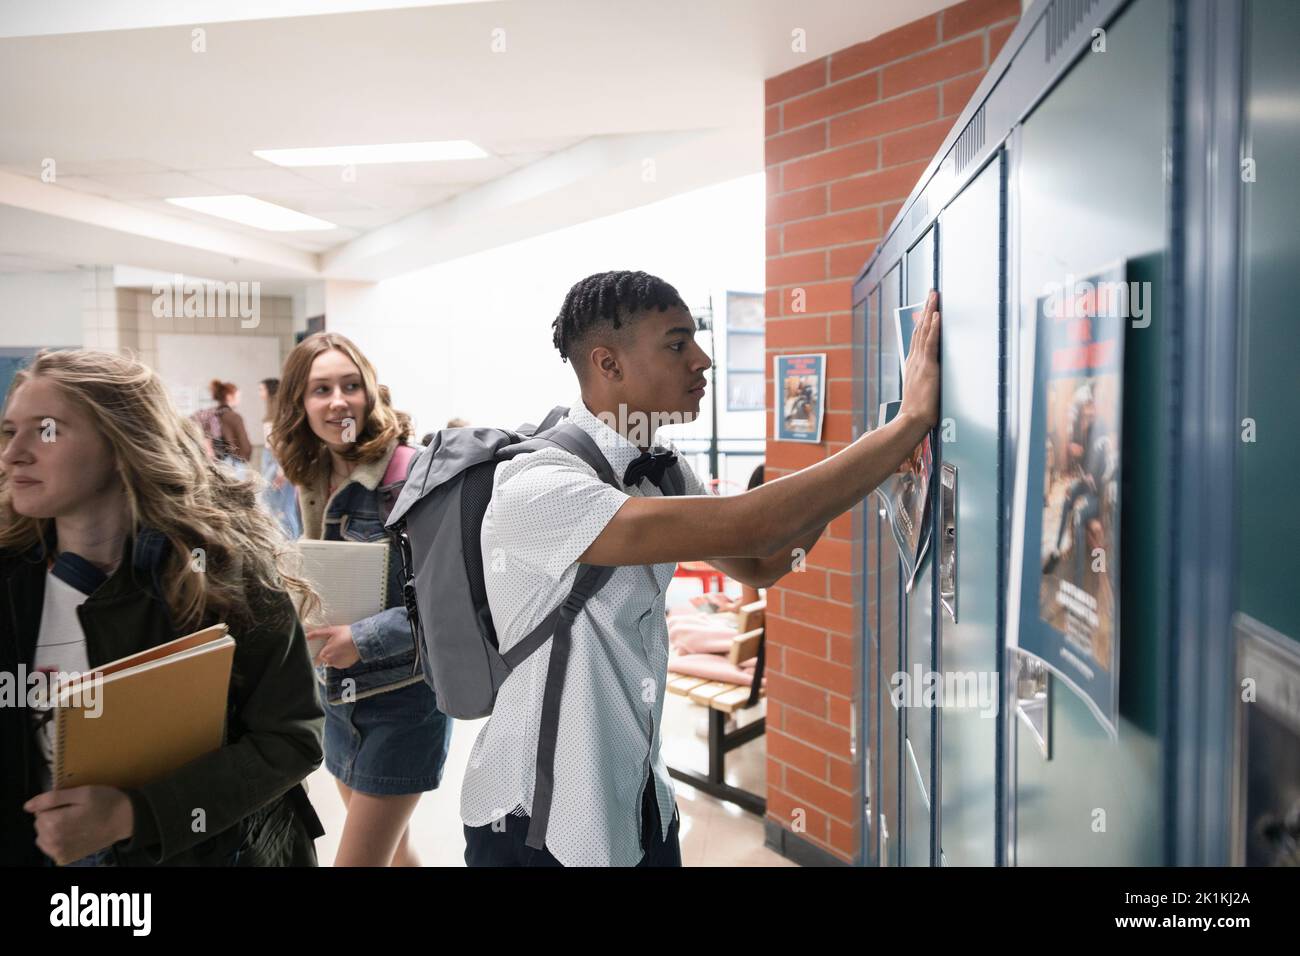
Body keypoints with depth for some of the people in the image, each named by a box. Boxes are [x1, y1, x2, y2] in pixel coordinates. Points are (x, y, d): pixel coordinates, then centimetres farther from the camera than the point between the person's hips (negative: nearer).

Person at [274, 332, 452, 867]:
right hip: (337, 696, 7)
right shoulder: (310, 479, 3)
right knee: (390, 850, 22)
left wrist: (365, 639, -24)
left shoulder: (412, 473, -19)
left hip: (403, 700, -7)